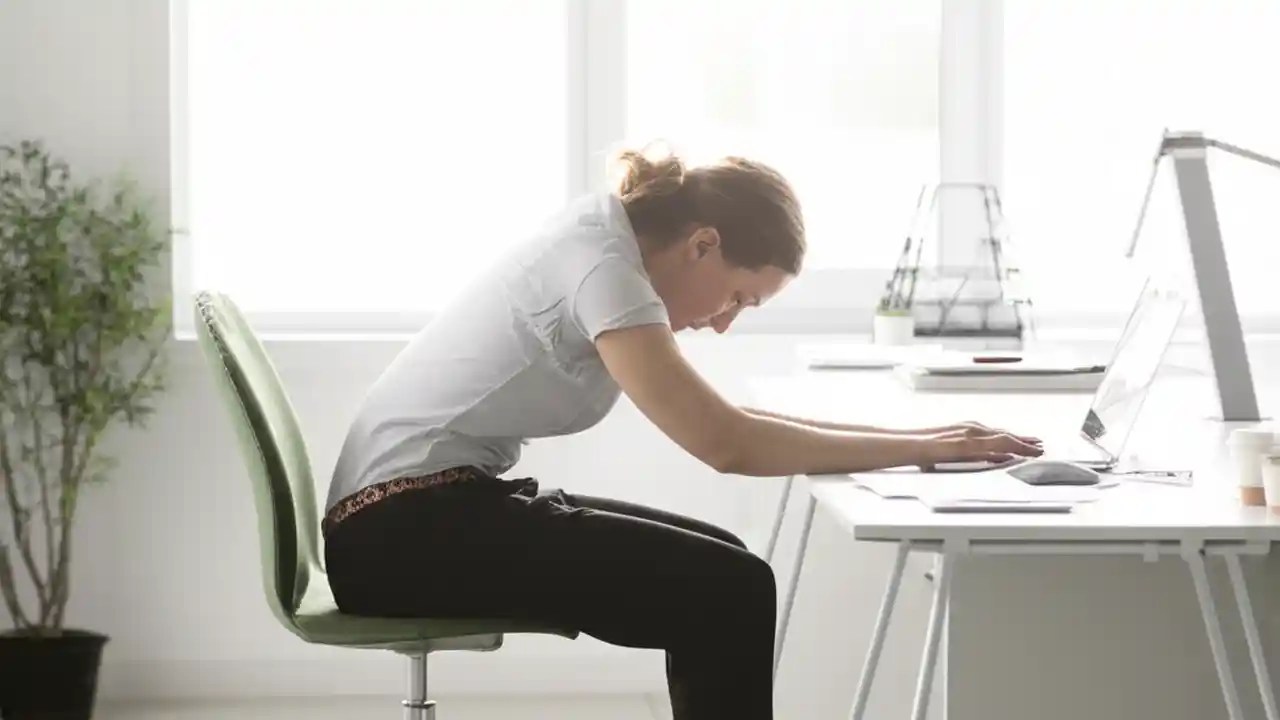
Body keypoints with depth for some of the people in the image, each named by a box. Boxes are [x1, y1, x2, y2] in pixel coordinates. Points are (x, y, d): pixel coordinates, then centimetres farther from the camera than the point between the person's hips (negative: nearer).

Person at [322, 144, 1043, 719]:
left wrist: (901, 436, 8)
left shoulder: (604, 246, 12)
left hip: (428, 511, 10)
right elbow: (724, 443, -23)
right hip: (407, 526, -10)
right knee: (731, 592, -12)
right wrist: (920, 447, -15)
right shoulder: (601, 264, -16)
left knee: (715, 569, 9)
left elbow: (718, 420, 18)